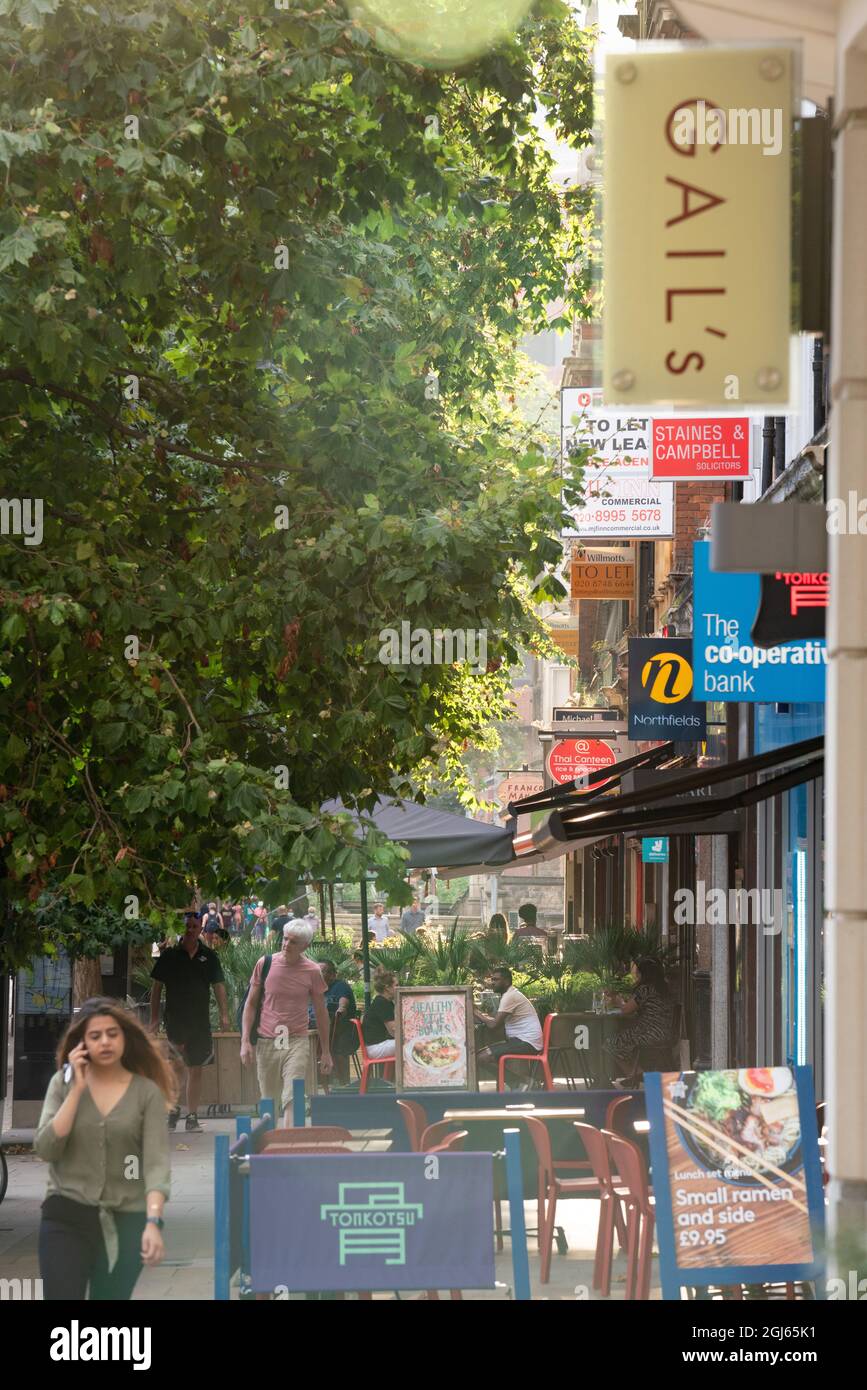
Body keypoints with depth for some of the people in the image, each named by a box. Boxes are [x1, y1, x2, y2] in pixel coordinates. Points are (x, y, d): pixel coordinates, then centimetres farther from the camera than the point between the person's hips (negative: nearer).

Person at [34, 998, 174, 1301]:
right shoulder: (64, 1082, 1)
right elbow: (45, 1149, -8)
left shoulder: (147, 1092, -3)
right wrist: (77, 1089, -11)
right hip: (66, 1216, 0)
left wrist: (153, 1222, -25)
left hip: (125, 1221, 0)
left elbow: (156, 1161, -10)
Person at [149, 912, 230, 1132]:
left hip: (200, 1020, 2)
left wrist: (224, 1014, -2)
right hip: (175, 1020, -2)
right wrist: (154, 1017, 0)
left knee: (195, 1069, 5)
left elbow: (218, 986, 9)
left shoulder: (209, 956, 8)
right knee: (179, 1066, -13)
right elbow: (157, 986, 5)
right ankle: (173, 1107, 6)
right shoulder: (170, 955, 3)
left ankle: (192, 1117, 10)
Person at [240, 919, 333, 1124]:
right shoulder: (265, 964, 1)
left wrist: (326, 1051, 10)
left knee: (292, 1099, -14)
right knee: (268, 1101, 8)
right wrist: (245, 1041, -1)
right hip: (266, 1043, 1)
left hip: (296, 1042, -1)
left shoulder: (312, 972, 0)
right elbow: (251, 1004, 7)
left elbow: (320, 1012, 9)